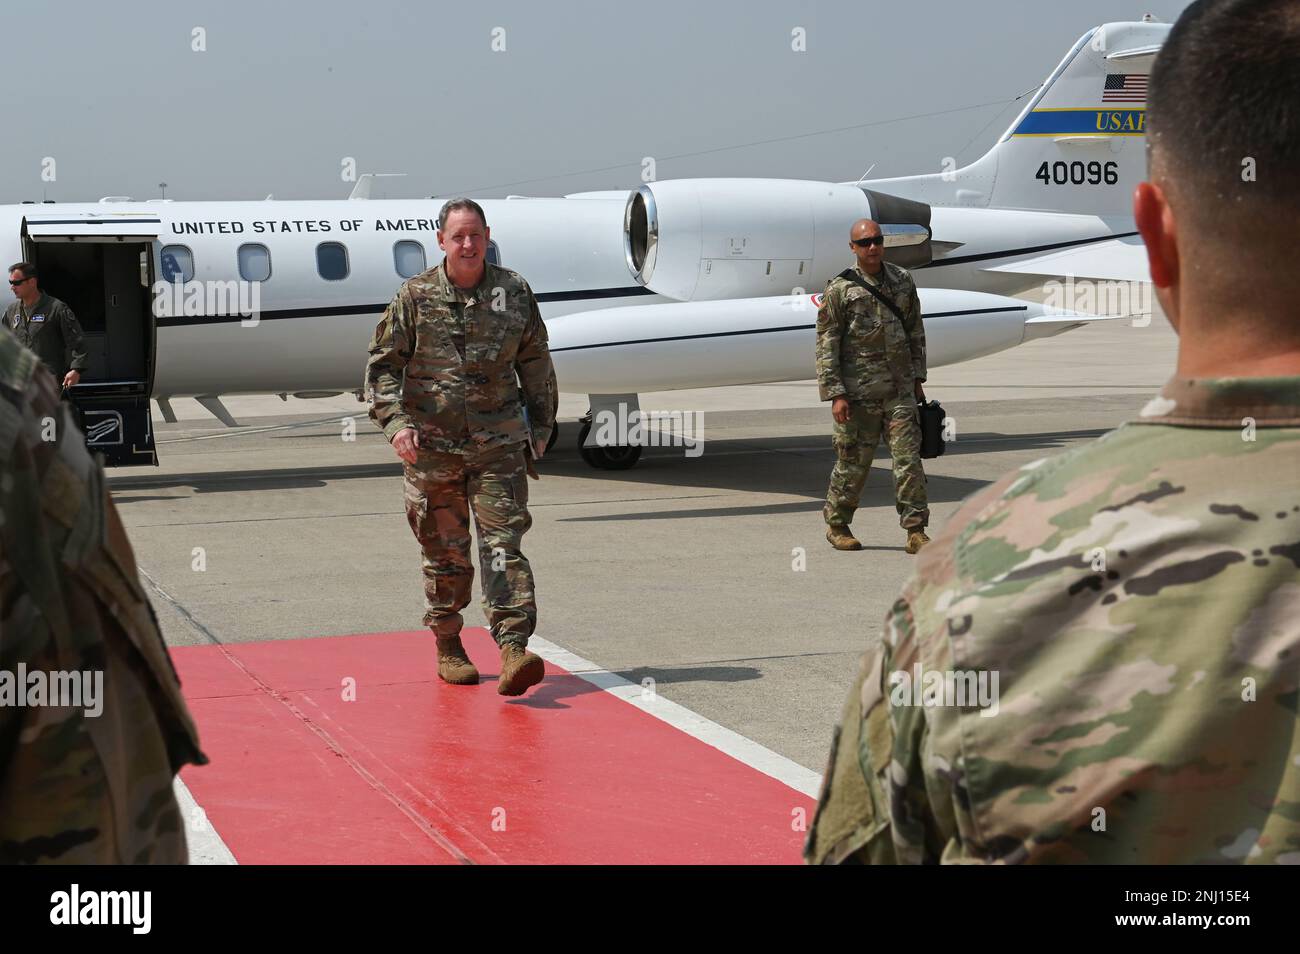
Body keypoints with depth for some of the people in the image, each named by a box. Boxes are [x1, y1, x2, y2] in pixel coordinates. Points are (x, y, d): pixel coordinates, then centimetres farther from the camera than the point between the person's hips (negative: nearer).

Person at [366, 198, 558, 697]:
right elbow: (382, 365, 2)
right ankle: (448, 646, 23)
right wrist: (396, 422, -11)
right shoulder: (415, 297, 0)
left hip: (498, 443, 0)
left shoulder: (514, 293, 5)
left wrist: (541, 426, 17)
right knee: (445, 551, 9)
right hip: (432, 445, 0)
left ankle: (514, 647, -15)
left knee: (503, 543, -9)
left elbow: (536, 365, 15)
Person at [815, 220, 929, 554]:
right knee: (853, 463, 5)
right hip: (858, 394, -3)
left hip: (900, 391, 3)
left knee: (909, 459, -3)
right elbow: (827, 345, -6)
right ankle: (836, 525, 24)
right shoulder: (839, 290, -5)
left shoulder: (902, 282, 8)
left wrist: (917, 379, 14)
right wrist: (835, 394, -11)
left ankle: (915, 532, 1)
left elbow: (915, 333, 17)